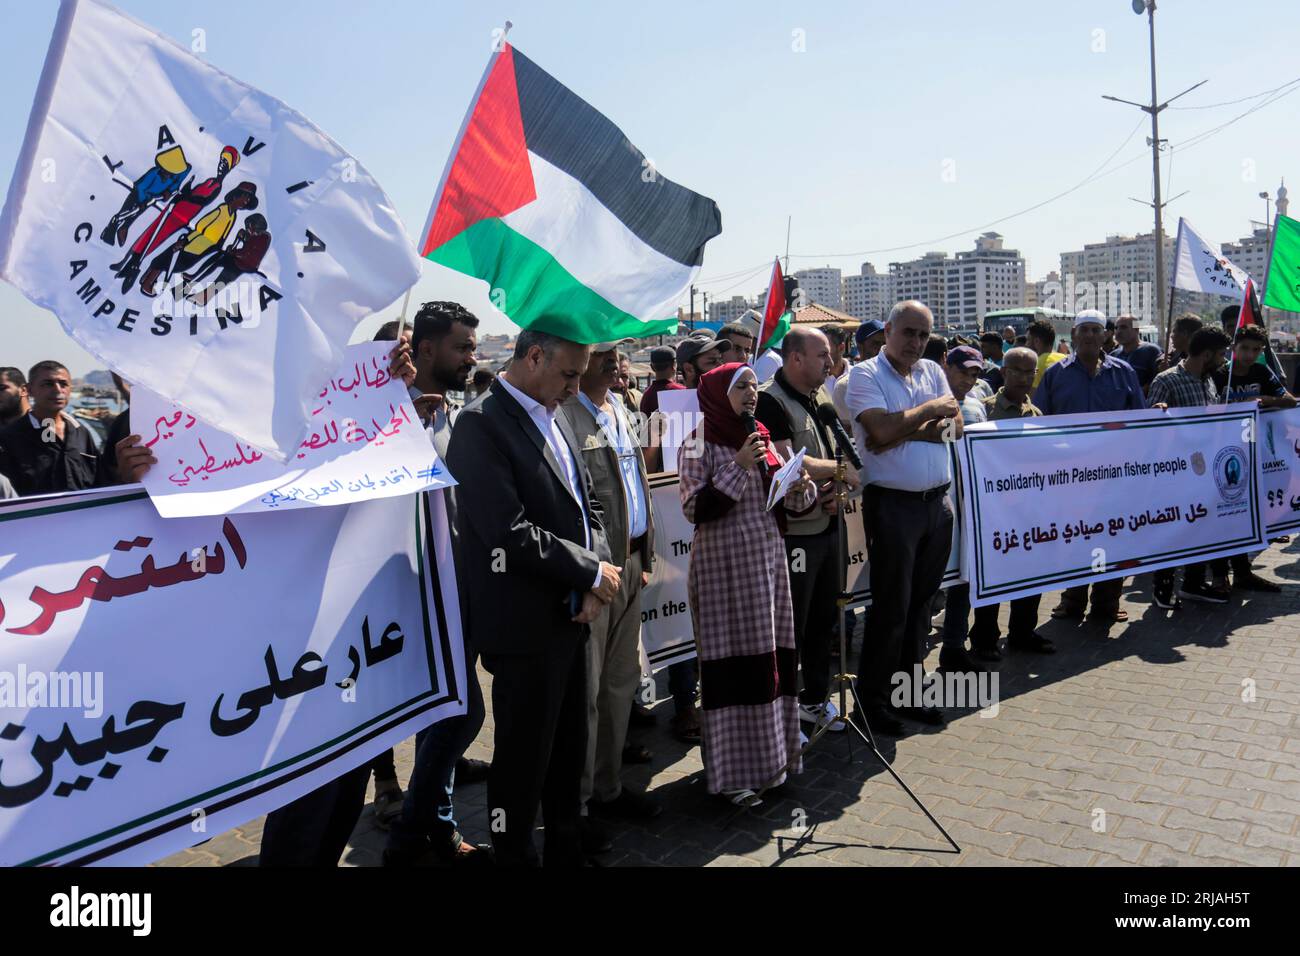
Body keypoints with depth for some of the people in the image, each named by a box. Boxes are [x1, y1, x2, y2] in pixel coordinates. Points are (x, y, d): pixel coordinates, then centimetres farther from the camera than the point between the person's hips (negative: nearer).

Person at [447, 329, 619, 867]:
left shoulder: (555, 420, 11)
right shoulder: (481, 424, -16)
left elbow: (587, 507, 13)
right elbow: (510, 533, -24)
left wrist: (595, 579, -4)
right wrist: (592, 573, -14)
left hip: (570, 617, 8)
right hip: (525, 625, -8)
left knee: (569, 752, 20)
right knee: (523, 759, 7)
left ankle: (567, 852, 37)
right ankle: (515, 855, 27)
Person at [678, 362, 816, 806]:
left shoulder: (761, 438, 13)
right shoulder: (700, 445, -6)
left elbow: (782, 504, 16)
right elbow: (695, 510, -15)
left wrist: (800, 488, -5)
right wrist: (738, 466, -19)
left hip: (769, 559, 7)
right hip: (724, 566, -6)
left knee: (772, 658, 9)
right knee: (733, 662, -3)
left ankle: (767, 755, 24)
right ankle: (732, 770, 9)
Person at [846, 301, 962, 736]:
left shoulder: (933, 372, 13)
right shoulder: (865, 374, -5)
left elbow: (953, 427, 3)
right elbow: (883, 430, -20)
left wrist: (906, 429, -12)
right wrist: (930, 411, -5)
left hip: (937, 502, 6)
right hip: (893, 504, -6)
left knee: (921, 603, 13)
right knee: (891, 607, 0)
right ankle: (871, 700, 13)